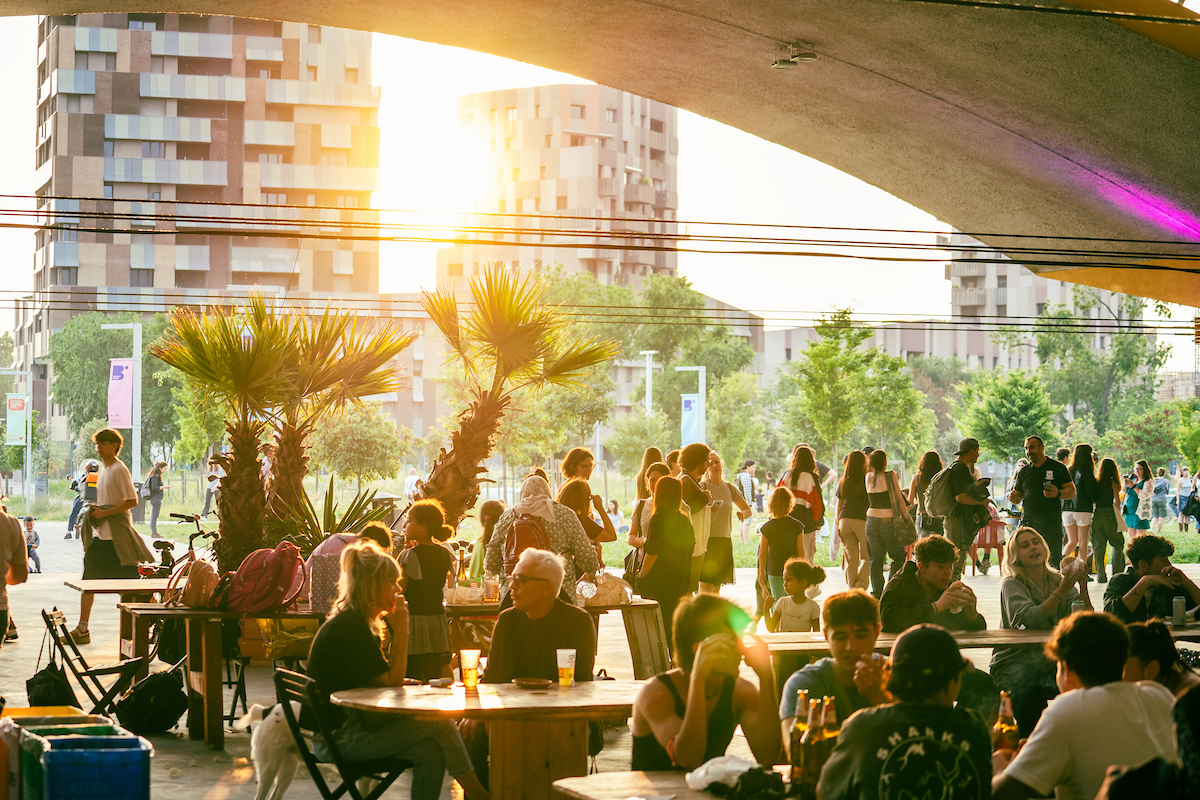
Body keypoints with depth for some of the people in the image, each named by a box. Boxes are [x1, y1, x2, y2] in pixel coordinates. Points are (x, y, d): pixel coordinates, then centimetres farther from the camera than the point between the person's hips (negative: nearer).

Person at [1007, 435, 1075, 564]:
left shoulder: (1057, 468, 4)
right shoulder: (1024, 471, 14)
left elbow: (1072, 491, 3)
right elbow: (1018, 496, 20)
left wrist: (1058, 494, -17)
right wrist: (1013, 498, -5)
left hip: (1051, 524, -3)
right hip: (1028, 523, 3)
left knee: (1054, 561, -5)